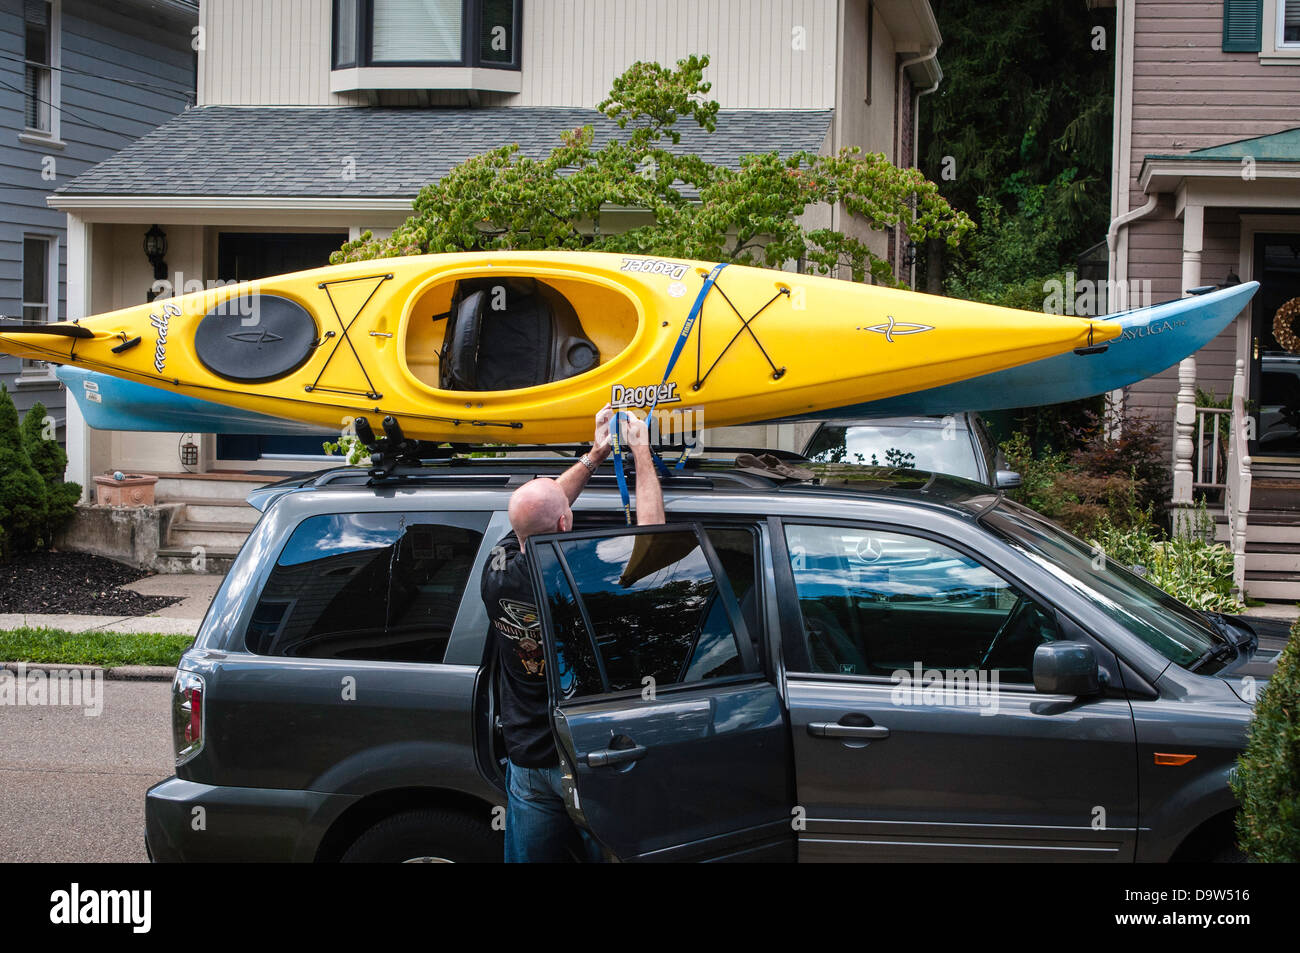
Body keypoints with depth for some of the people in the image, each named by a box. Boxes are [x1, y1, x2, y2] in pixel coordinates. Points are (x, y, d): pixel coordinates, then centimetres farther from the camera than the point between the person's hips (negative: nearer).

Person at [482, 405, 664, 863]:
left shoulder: (499, 572, -10)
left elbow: (537, 516, 10)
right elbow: (649, 531, -9)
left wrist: (595, 455, 13)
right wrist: (641, 452, 1)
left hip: (528, 763, 4)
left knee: (529, 857, 16)